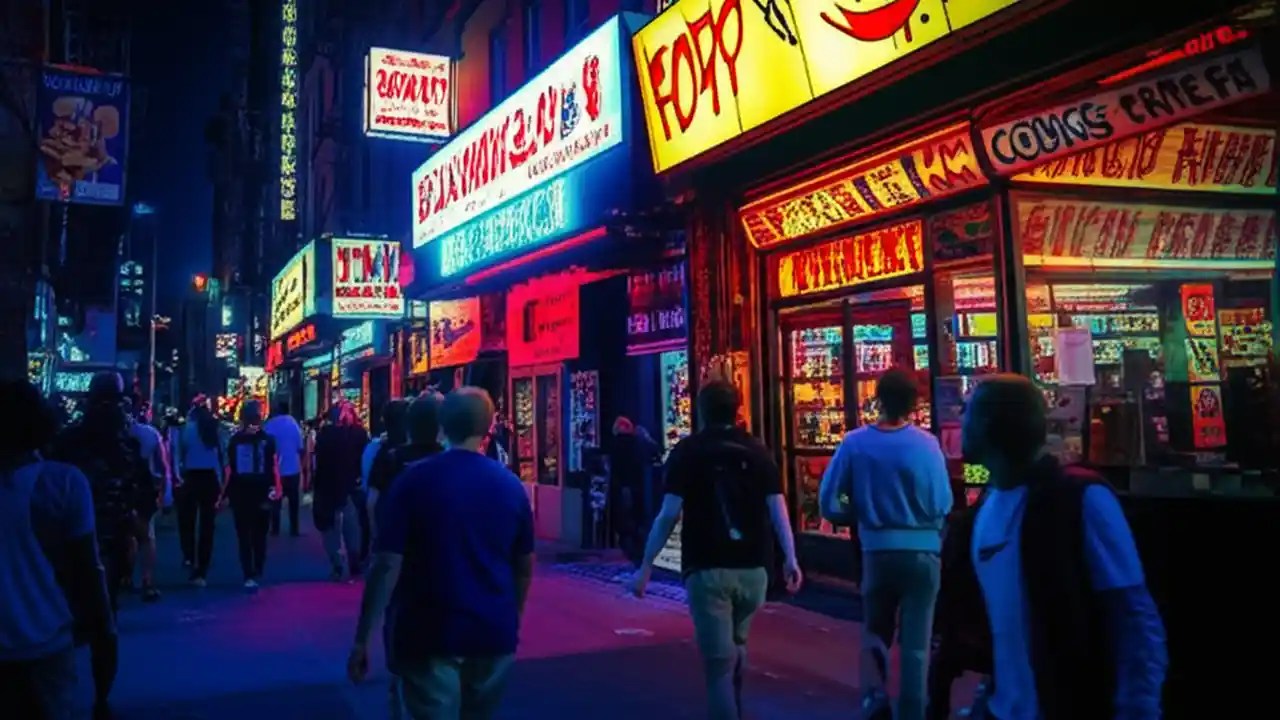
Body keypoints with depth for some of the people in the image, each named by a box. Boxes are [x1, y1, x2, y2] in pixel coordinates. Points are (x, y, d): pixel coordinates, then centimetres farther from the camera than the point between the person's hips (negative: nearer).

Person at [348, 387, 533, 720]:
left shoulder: (415, 480, -9)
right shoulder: (510, 484, 0)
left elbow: (387, 565, -14)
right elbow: (524, 566, 8)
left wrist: (362, 638, -7)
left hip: (431, 632, -3)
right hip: (495, 632, 4)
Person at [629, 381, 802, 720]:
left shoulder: (687, 451, -4)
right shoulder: (757, 450, 5)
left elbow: (669, 514, -10)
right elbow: (777, 509, -2)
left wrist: (646, 566, -5)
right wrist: (790, 559, 2)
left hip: (707, 568, -4)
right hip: (753, 568, 4)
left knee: (718, 660, 2)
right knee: (737, 643, 27)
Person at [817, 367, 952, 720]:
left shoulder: (855, 443, -8)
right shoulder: (926, 443, -12)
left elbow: (828, 502, -7)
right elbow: (943, 505, -9)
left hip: (878, 551, 1)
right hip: (922, 551, -1)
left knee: (875, 631, 20)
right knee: (916, 642, 10)